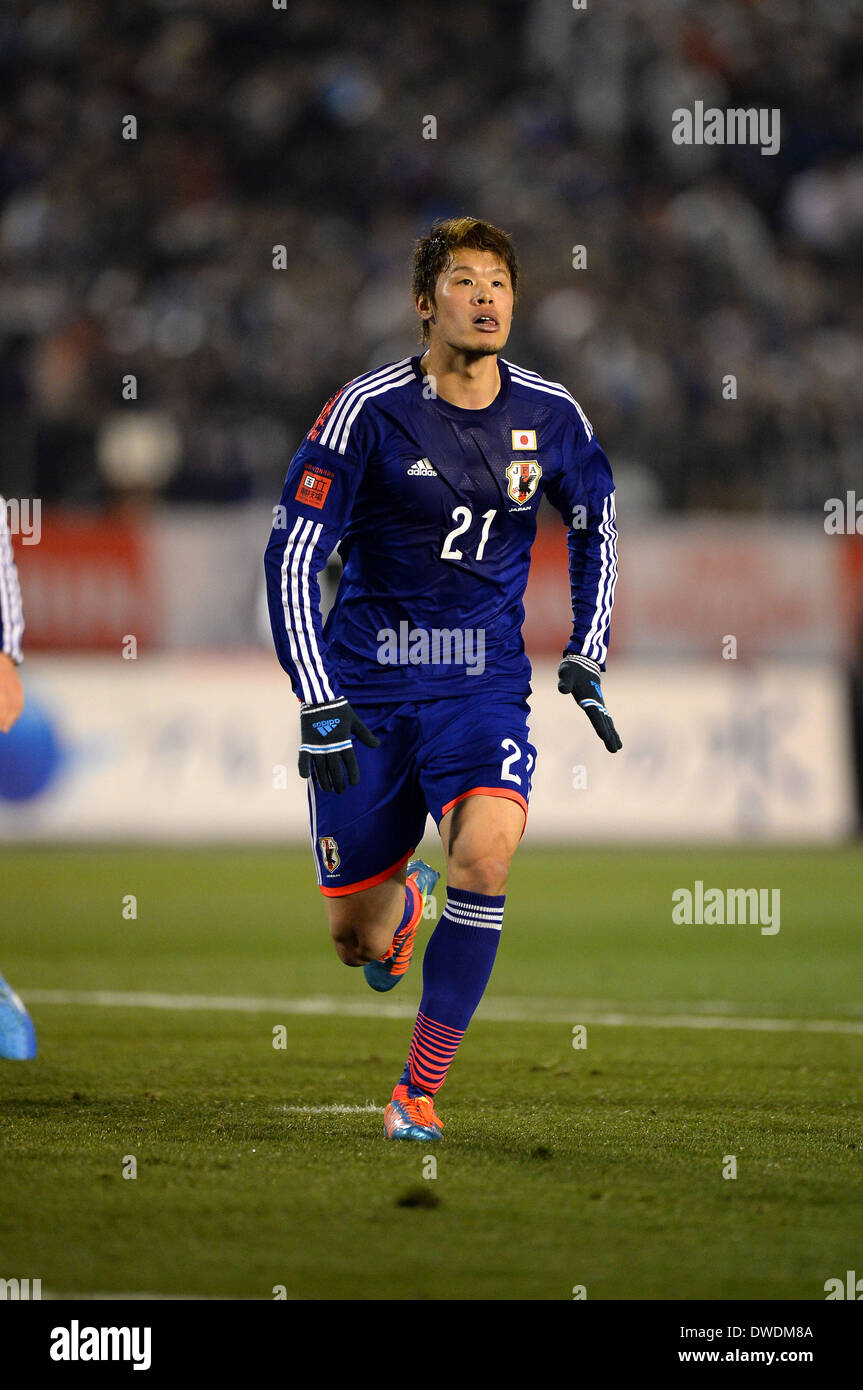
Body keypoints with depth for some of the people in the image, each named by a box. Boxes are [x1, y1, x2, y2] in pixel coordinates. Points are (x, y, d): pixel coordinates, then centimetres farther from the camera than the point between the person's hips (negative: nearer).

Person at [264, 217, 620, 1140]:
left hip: (482, 686, 1)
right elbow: (292, 555, -9)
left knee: (483, 859, -27)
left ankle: (420, 1090, -14)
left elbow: (595, 528, 19)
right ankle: (404, 901, 44)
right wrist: (319, 707, -15)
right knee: (357, 940, 3)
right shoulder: (369, 410, -10)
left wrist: (584, 661, 11)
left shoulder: (550, 415, 0)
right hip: (366, 689, -1)